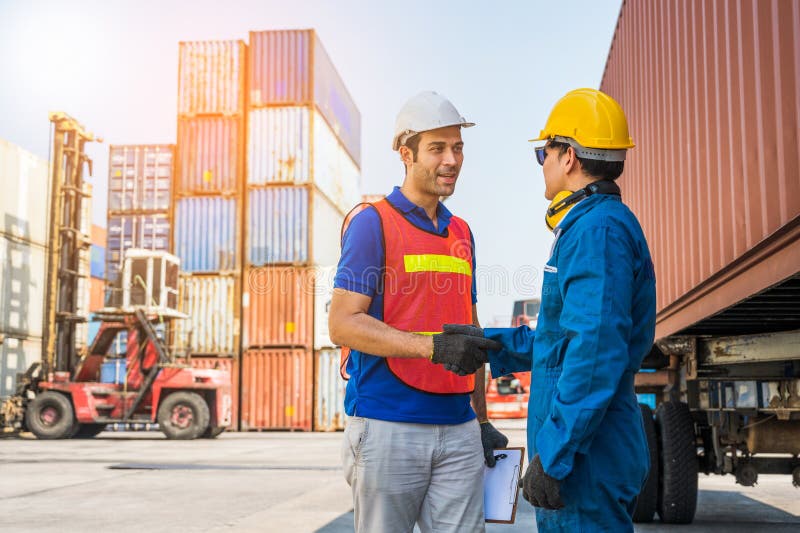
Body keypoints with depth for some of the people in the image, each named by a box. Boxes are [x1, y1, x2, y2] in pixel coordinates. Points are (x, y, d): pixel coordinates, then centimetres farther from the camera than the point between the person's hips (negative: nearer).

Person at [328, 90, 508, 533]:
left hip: (458, 431, 5)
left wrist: (481, 419, 20)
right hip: (387, 426, -5)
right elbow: (343, 324, -11)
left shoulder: (461, 232, 16)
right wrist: (431, 346, -21)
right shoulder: (373, 223, -3)